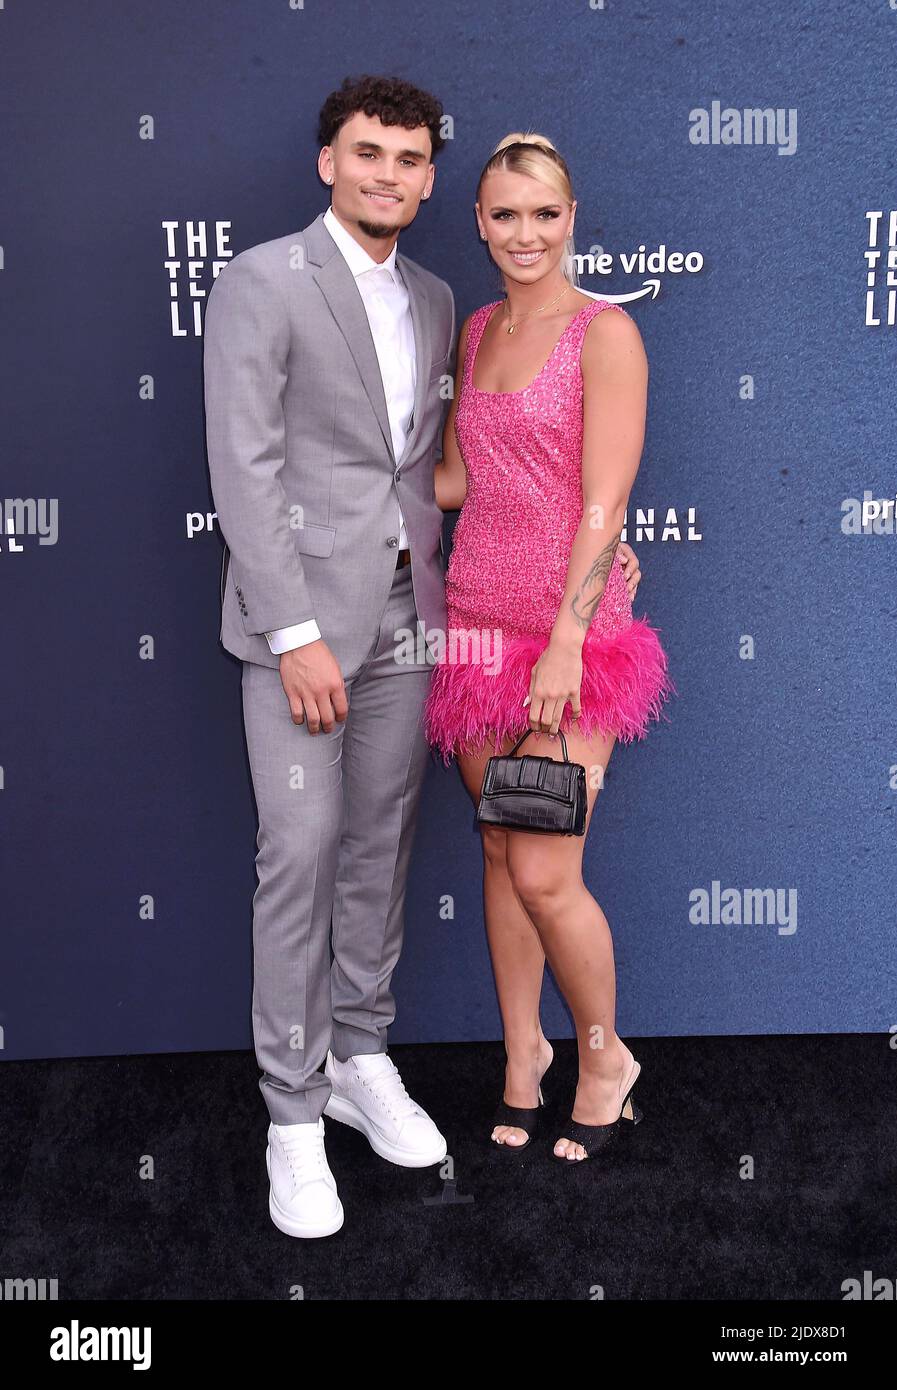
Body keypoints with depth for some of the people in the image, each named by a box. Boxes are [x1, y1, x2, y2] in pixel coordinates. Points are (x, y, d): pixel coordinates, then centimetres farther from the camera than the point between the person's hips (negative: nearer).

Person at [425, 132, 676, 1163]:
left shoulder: (605, 332, -7)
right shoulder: (477, 329, 13)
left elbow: (605, 501, -13)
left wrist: (566, 641, -18)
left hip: (572, 630, -6)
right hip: (479, 618, 6)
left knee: (544, 872, -8)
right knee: (500, 850, 11)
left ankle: (605, 1058, 18)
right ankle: (522, 1048, 29)